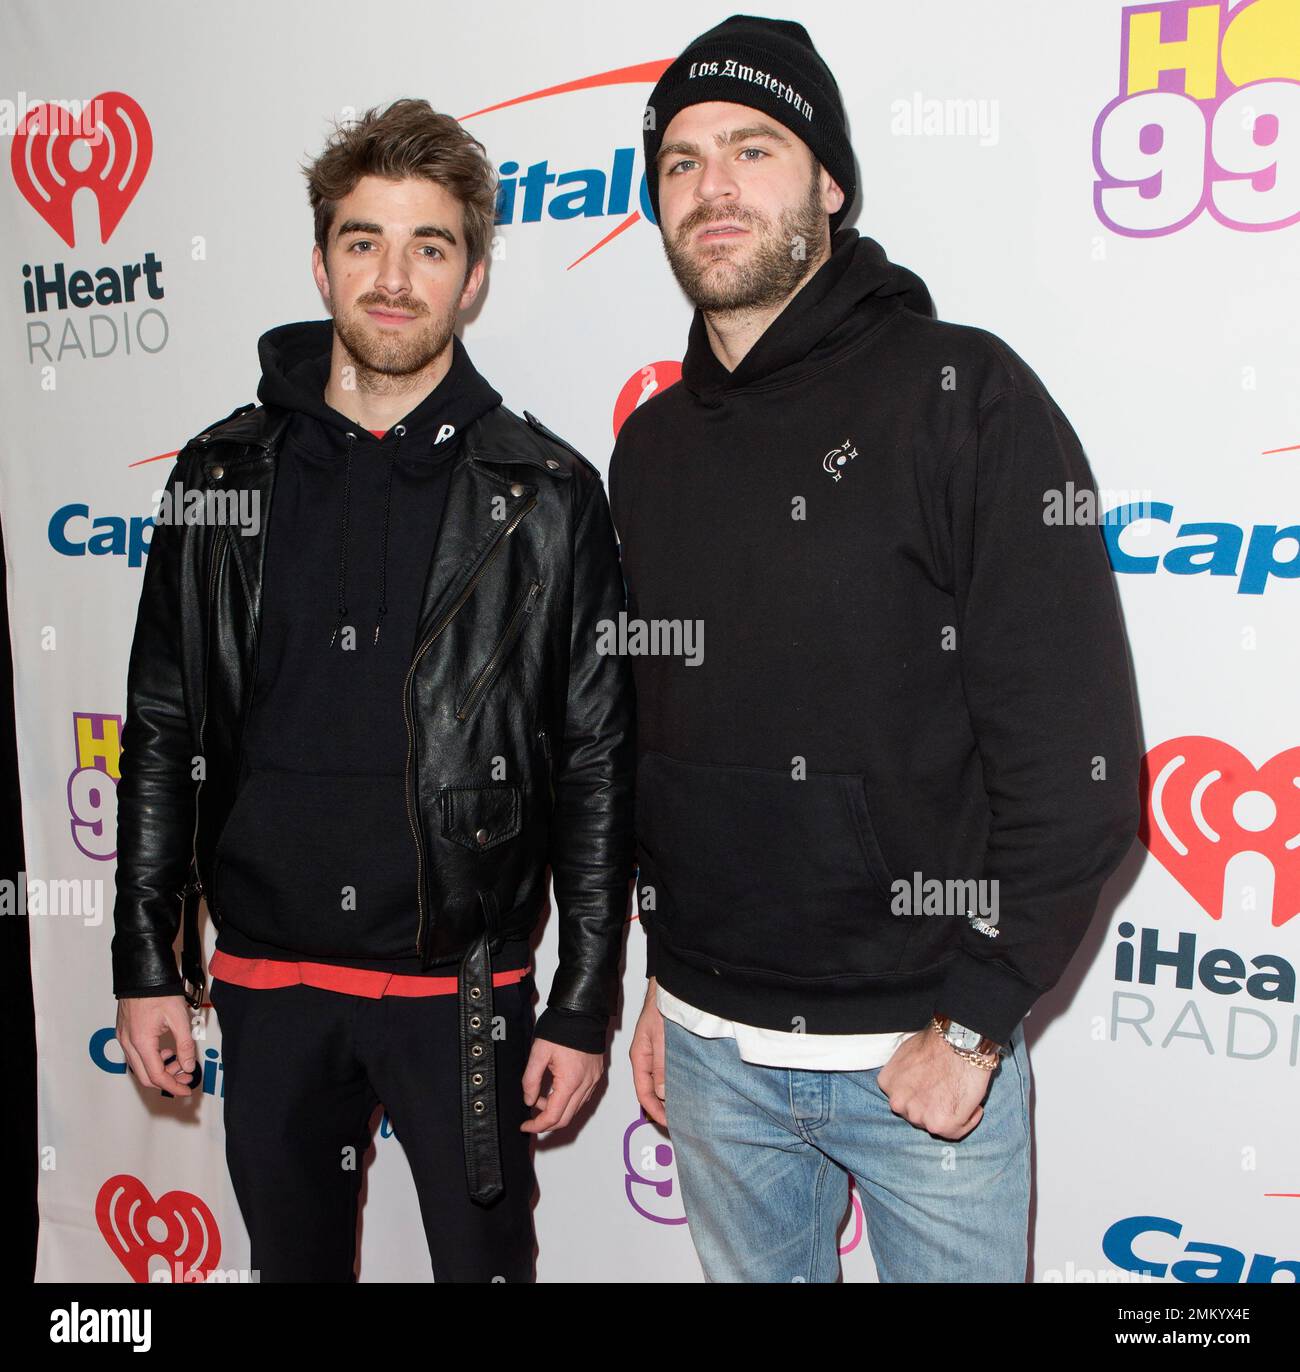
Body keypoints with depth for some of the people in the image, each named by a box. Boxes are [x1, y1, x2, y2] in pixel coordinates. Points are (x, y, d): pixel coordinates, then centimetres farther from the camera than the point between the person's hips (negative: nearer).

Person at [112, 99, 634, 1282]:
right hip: (267, 976, 3)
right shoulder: (224, 473, 2)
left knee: (487, 1261, 12)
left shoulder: (546, 494, -6)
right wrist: (146, 962, 5)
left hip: (462, 982, -2)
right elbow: (164, 731, 6)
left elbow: (597, 765, -4)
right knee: (293, 1260, 19)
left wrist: (585, 1006, -5)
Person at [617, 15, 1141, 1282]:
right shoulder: (651, 445, 6)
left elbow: (1075, 753, -14)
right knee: (752, 1273, 21)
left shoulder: (961, 394, -11)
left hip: (924, 1042, -4)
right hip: (711, 1045, 5)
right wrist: (664, 978, 13)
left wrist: (977, 1022, -14)